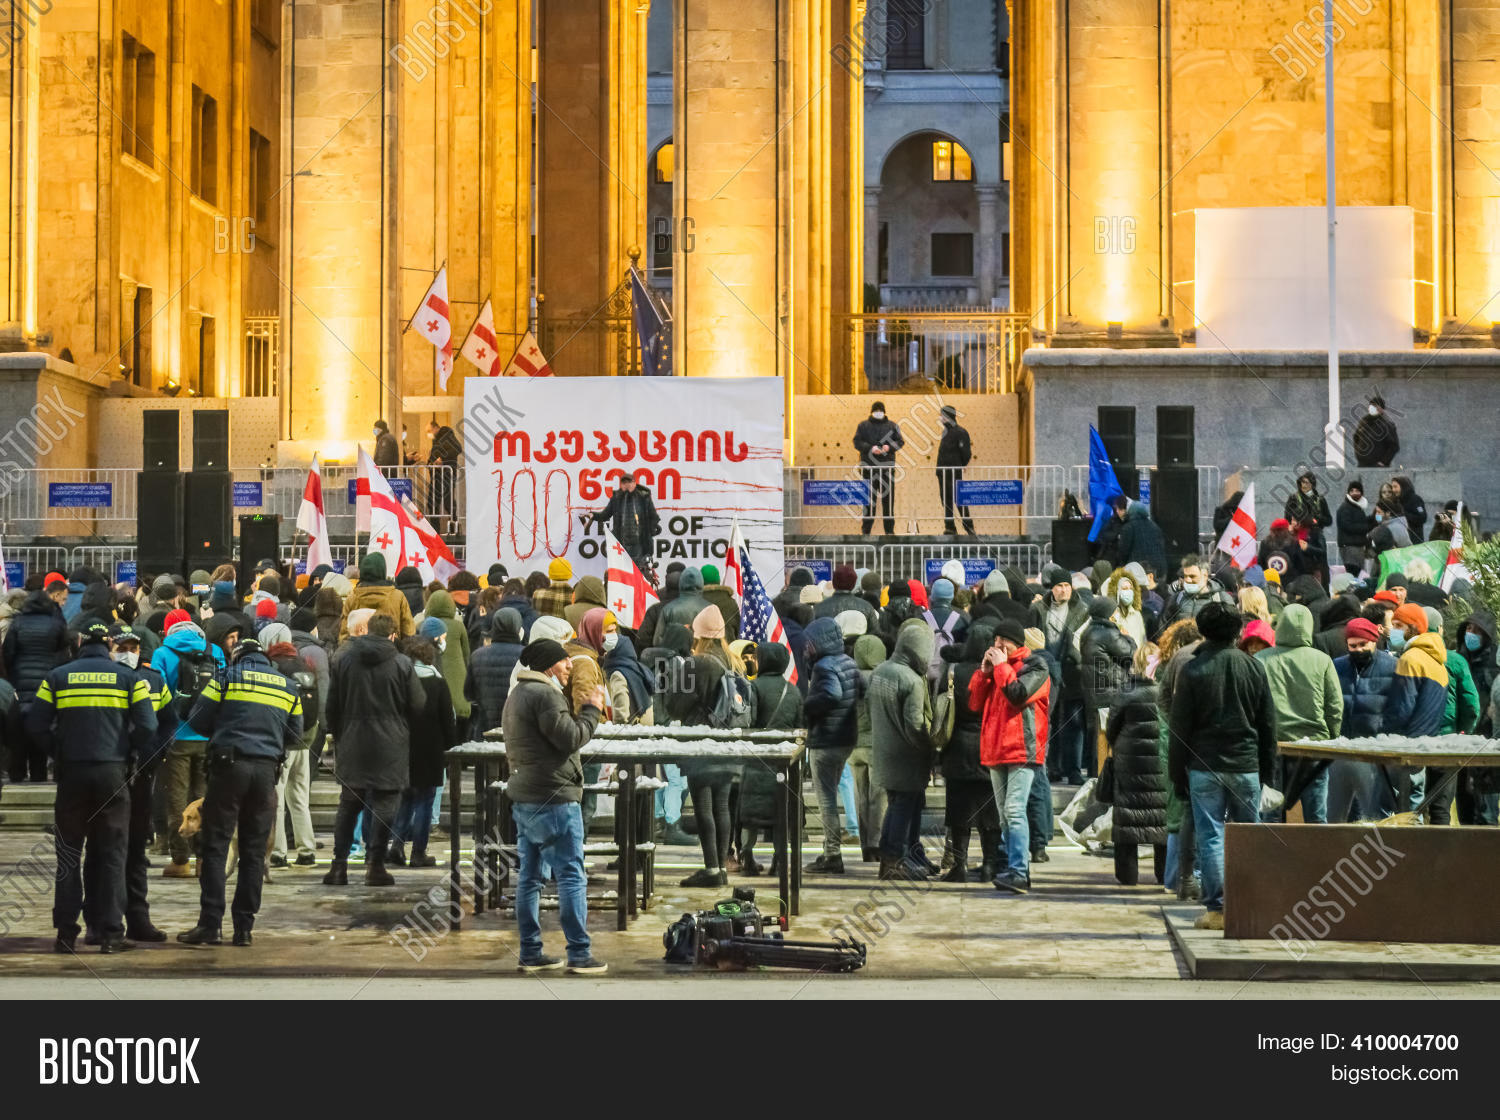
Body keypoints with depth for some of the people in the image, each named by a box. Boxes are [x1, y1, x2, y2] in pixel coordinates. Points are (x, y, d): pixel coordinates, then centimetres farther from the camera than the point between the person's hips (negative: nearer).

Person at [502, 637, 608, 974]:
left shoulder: (518, 694, 19)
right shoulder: (544, 694, -14)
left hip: (524, 798, 10)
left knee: (529, 877, 9)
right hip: (553, 798, -10)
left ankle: (531, 953, 12)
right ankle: (579, 954, -7)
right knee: (571, 876, -7)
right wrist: (592, 709, -6)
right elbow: (570, 739, -17)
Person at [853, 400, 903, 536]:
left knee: (888, 498, 1)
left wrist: (889, 447, -13)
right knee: (869, 499, 1)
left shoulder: (892, 425, 12)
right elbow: (857, 442, 1)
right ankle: (866, 529, 6)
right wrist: (870, 448, -15)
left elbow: (899, 441, 7)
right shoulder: (863, 425, 9)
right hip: (869, 467, -1)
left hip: (887, 466, 1)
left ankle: (889, 529, 5)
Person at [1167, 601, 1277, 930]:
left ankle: (1216, 907, -4)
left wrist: (1177, 775, 5)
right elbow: (1268, 724, 9)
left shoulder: (1192, 671, -4)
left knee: (1210, 836, 0)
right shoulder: (1254, 668, 5)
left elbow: (1178, 728, -2)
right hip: (1246, 767, 3)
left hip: (1204, 766, -2)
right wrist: (1267, 768, 17)